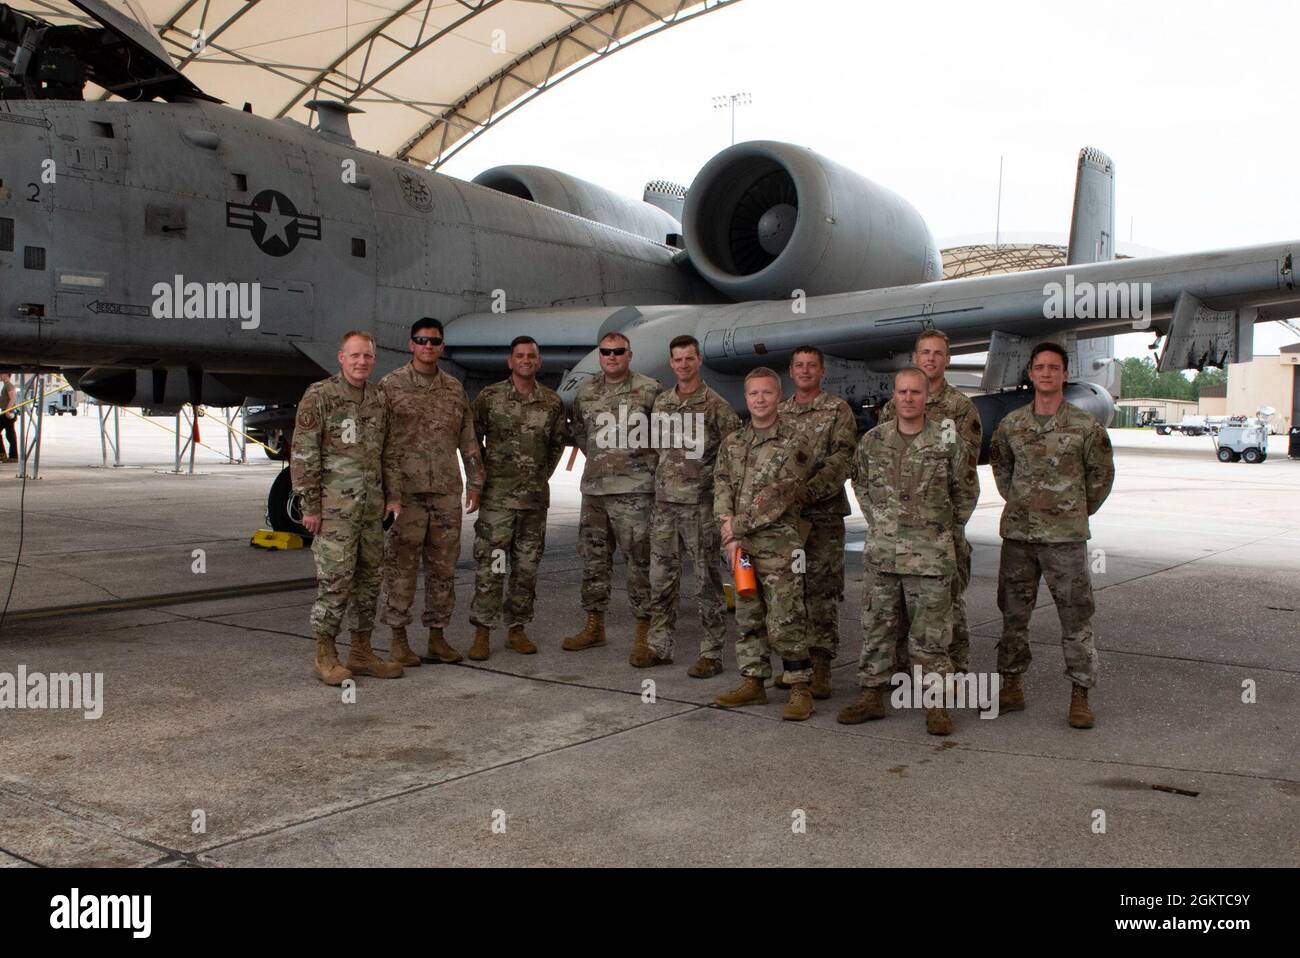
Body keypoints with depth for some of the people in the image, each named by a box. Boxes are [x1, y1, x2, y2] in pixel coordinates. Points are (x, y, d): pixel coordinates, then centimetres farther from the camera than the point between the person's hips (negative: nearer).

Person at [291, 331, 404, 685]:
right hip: (334, 506, -6)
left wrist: (393, 496, 10)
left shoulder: (379, 399, 11)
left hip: (371, 506, 6)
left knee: (369, 579, 10)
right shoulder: (319, 396, -8)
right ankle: (325, 656, 7)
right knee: (335, 580, -5)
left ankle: (361, 652, 20)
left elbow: (389, 452, 16)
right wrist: (310, 506, -13)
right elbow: (303, 455, -10)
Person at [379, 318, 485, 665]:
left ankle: (437, 637, 17)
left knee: (443, 567, 8)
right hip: (406, 491, -4)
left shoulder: (455, 388, 12)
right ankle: (399, 639, 9)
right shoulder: (390, 385, 0)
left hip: (447, 491, 4)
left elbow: (468, 439, 15)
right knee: (401, 567, 0)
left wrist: (475, 482, 11)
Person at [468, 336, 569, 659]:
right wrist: (480, 476, 4)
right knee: (489, 564, -4)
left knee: (527, 565, 8)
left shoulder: (553, 402, 5)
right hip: (496, 495, -3)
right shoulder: (489, 397, -2)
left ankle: (516, 629, 19)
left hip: (535, 496, 3)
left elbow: (559, 441, 19)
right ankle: (482, 632, 5)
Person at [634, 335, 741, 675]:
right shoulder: (661, 402, 11)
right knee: (661, 578, 10)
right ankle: (659, 646, 21)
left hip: (701, 505, -5)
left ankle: (711, 653, 7)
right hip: (665, 503, 5)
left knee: (708, 580, 1)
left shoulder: (716, 405, -6)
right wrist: (661, 482, 13)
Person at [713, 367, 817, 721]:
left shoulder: (793, 443, -6)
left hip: (778, 545, -6)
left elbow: (779, 497, -13)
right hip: (740, 544, 6)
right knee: (747, 618, 13)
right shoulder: (732, 443, 13)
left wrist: (738, 525, -11)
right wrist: (730, 535, -7)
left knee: (784, 623, -6)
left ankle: (800, 688, 5)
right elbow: (722, 488, 7)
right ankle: (752, 682, 23)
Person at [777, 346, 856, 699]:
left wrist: (811, 489, -21)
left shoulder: (838, 410, 3)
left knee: (822, 591, -4)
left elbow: (843, 458, -9)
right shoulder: (779, 413, 16)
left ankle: (820, 667, 0)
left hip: (824, 514, -4)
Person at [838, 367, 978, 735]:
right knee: (876, 629, 10)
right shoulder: (873, 440, 4)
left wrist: (947, 529, 10)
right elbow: (860, 484, 19)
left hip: (930, 556, -3)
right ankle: (872, 696, 21)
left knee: (929, 635, 1)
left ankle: (937, 705, 11)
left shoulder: (947, 442, -3)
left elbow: (966, 492, 8)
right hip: (881, 553, 3)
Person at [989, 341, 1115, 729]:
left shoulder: (1085, 426, -3)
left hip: (1065, 536, -3)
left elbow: (1101, 473, 9)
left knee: (1075, 616, -1)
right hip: (1017, 533, 3)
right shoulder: (1011, 424, 5)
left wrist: (1079, 511, 10)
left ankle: (1080, 696, 8)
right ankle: (1011, 688, 21)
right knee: (1013, 613, 10)